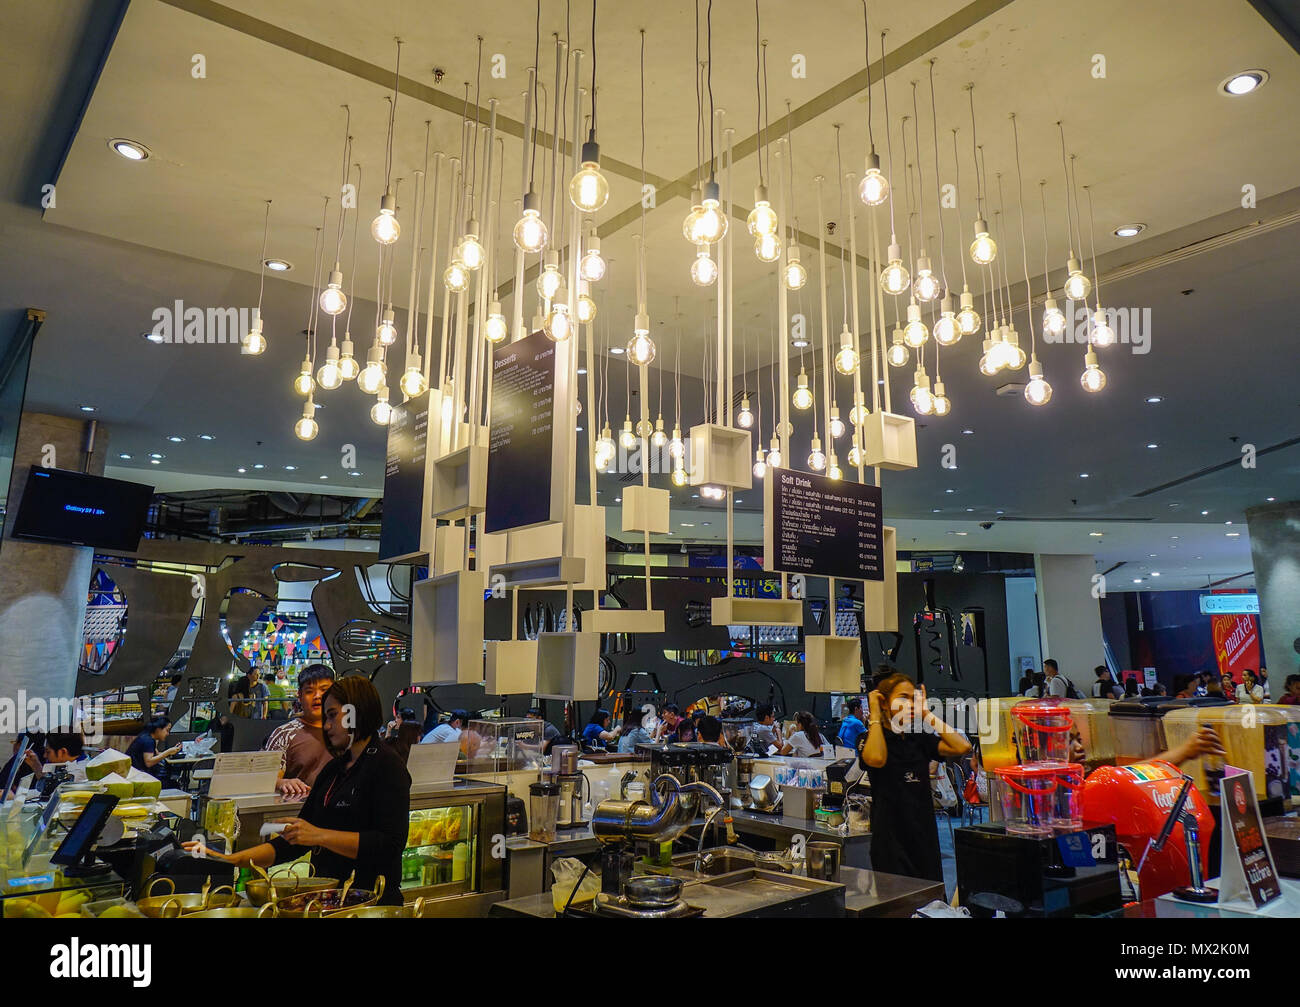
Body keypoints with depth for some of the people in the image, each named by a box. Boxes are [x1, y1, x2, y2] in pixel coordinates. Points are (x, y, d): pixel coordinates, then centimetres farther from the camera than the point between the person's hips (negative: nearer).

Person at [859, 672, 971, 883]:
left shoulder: (920, 739, 8)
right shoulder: (870, 739, -5)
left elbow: (962, 747, -7)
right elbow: (876, 759, -30)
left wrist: (926, 713, -1)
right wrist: (874, 715, -17)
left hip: (924, 835, 5)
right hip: (891, 839, -5)